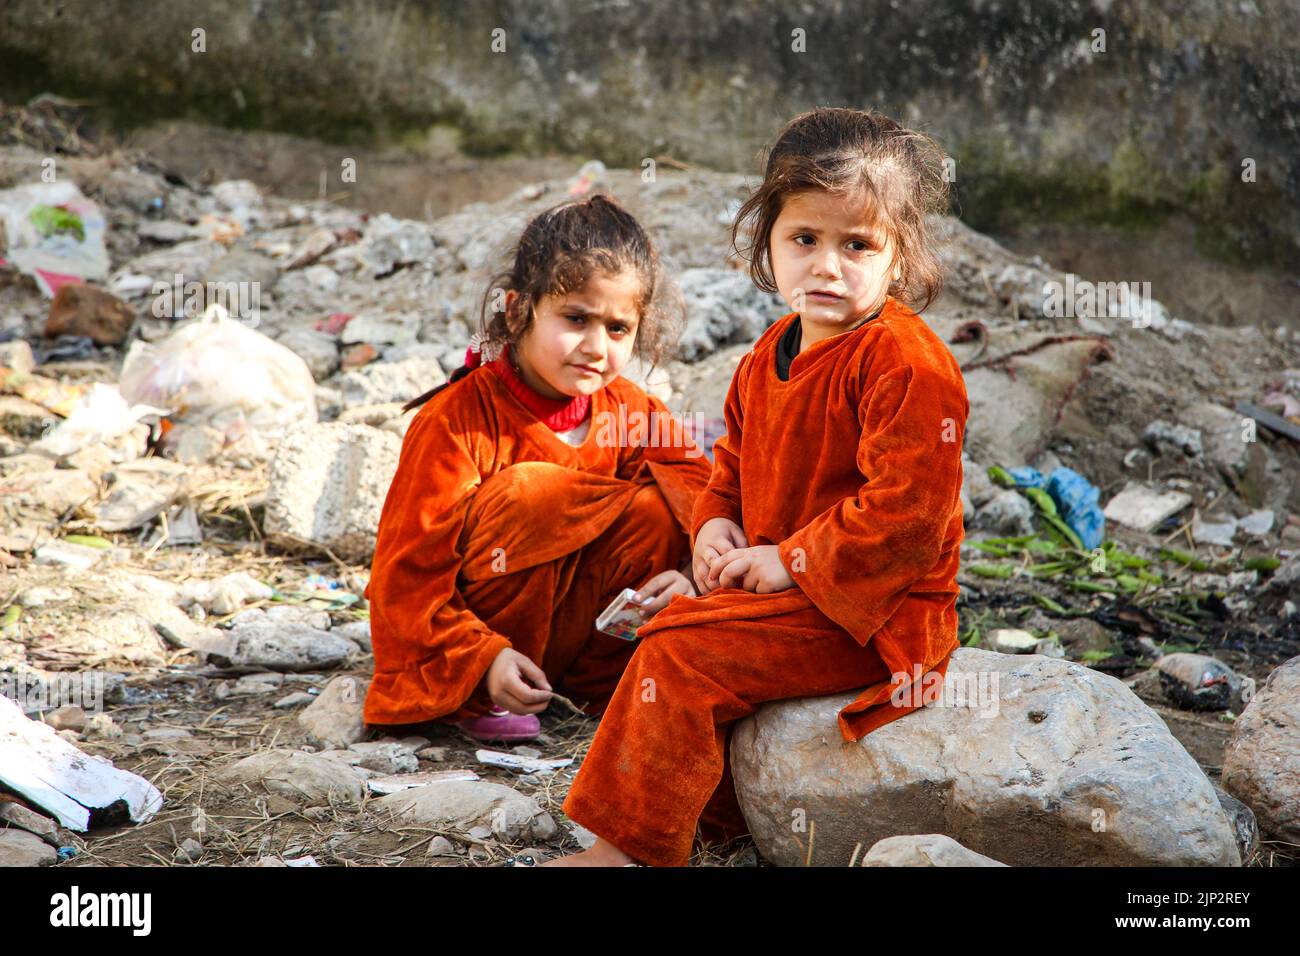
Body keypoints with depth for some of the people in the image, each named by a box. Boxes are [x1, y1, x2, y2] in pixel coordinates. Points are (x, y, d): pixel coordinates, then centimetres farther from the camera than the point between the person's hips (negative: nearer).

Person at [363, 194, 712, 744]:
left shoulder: (626, 410, -2)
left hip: (571, 631, 5)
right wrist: (482, 660, -32)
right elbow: (407, 577, -20)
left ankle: (606, 680, -2)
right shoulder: (456, 421, -19)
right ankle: (481, 702, -15)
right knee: (534, 493, -30)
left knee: (654, 508, -18)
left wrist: (689, 575, -29)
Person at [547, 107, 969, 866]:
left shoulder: (908, 363, -20)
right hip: (782, 585, 9)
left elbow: (907, 509, -25)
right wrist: (716, 526, 3)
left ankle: (631, 844, -8)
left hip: (874, 615, -9)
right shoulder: (773, 355, 9)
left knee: (685, 649, -18)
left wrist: (790, 562, -21)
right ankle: (717, 808, 16)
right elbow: (736, 454, 24)